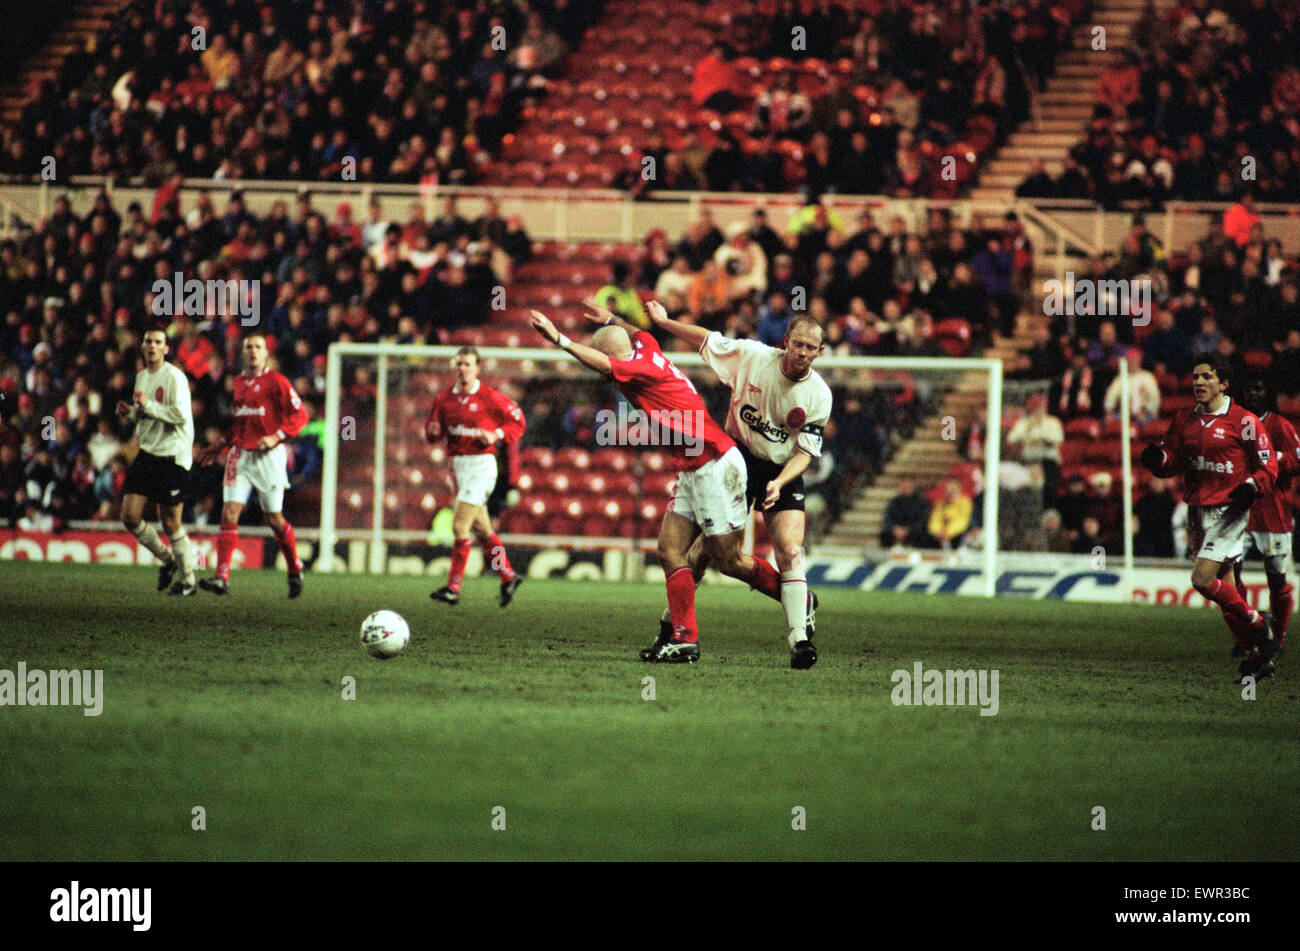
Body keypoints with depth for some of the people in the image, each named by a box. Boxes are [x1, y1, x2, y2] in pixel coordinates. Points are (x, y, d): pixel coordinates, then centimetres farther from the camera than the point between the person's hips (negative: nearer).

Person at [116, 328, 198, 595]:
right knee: (130, 516, 0)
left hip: (172, 455, -8)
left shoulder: (174, 377, -11)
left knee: (170, 523, -3)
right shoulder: (142, 377, 14)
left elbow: (180, 415, -21)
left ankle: (187, 579, 12)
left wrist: (147, 405, -21)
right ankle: (167, 560, 21)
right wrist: (130, 412, 6)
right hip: (147, 453, 8)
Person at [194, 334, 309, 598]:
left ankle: (295, 570, 24)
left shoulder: (276, 381, -5)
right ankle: (222, 578, -13)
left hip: (268, 457, -5)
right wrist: (220, 447, 24)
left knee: (274, 518, 1)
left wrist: (276, 437, -19)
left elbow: (300, 415, -8)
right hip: (240, 455, 5)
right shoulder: (238, 382, 14)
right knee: (229, 514, -8)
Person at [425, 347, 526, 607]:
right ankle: (508, 577, 27)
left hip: (481, 464, -7)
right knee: (481, 528, 13)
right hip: (457, 465, 7)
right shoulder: (445, 398, 8)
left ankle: (453, 587, -9)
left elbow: (518, 422, 1)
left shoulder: (490, 397, -8)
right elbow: (434, 432, 15)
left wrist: (496, 435, -15)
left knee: (460, 525, -13)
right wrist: (433, 431, -8)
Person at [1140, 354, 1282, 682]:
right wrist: (1158, 457, -9)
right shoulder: (1185, 420, 10)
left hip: (1228, 511, -7)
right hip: (1198, 512, 7)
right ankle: (1258, 654, 19)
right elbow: (1173, 462, 13)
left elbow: (1268, 466, -3)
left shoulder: (1243, 421, -7)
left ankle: (1257, 625, 2)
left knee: (1203, 579, -18)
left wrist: (1251, 487, -20)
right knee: (1223, 587, 8)